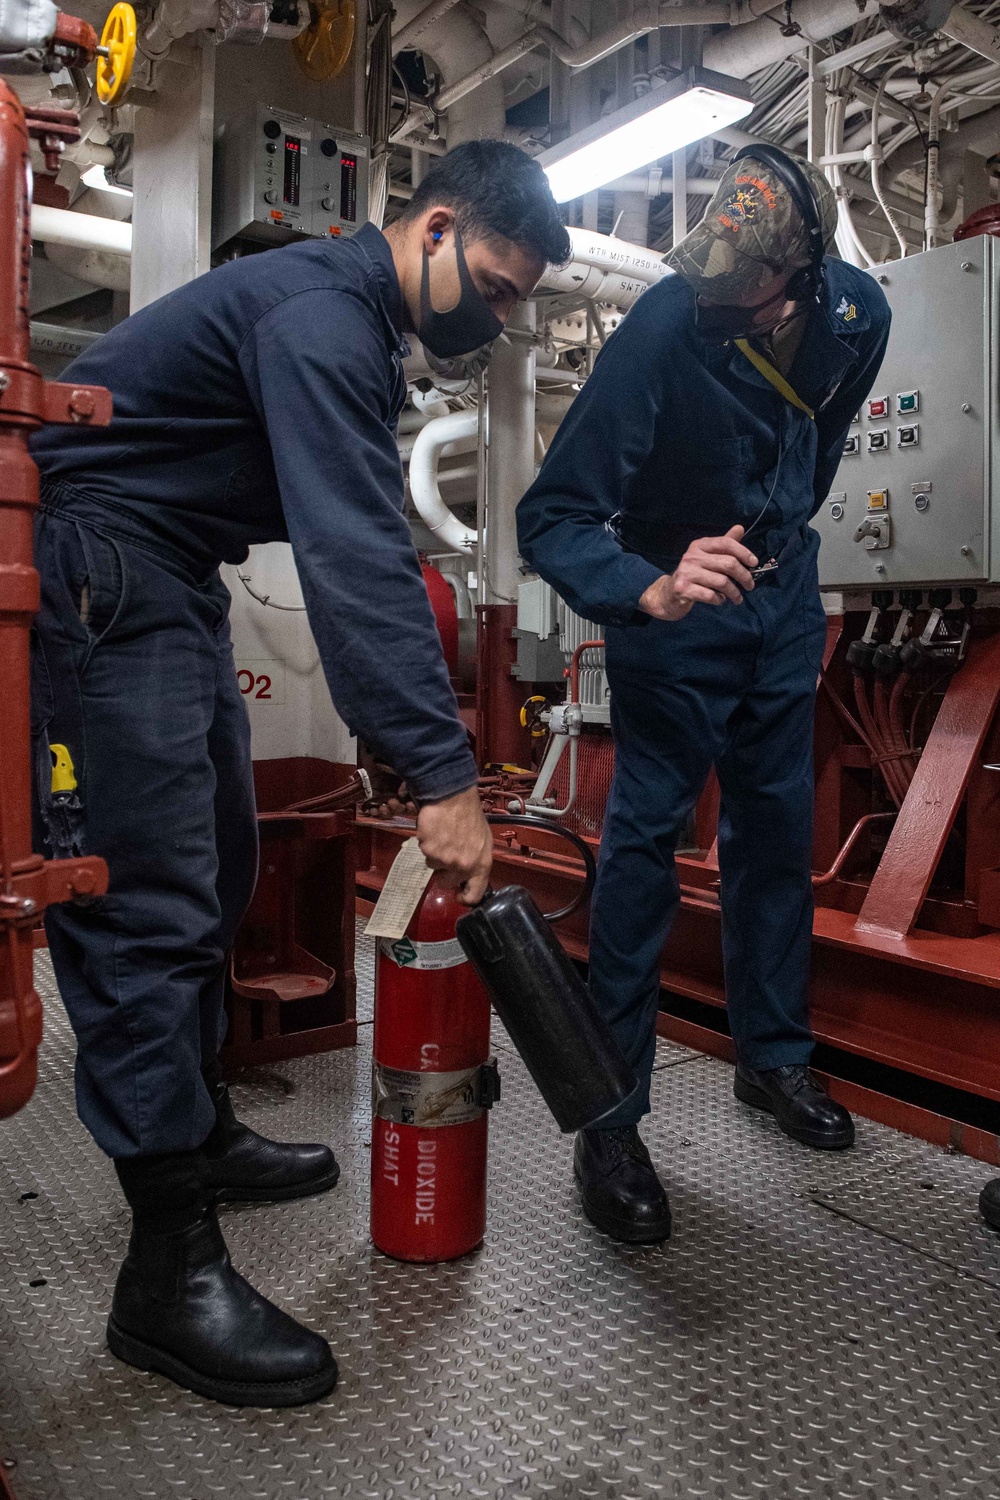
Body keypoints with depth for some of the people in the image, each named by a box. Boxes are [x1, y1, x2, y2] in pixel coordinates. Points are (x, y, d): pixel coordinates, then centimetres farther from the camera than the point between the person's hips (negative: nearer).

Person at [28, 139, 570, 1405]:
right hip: (93, 574, -11)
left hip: (169, 578, 11)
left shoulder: (354, 318, 15)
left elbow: (358, 541, 14)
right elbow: (357, 557, -30)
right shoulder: (317, 314, -19)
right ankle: (169, 1268, -5)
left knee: (213, 867, 14)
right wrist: (443, 777, -33)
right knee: (149, 898, -13)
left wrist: (413, 720, 10)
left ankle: (198, 1131, 29)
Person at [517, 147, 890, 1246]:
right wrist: (655, 592, -46)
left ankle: (774, 1055, 26)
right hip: (672, 590, -5)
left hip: (780, 585, 6)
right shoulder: (663, 329, -27)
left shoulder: (855, 312, -10)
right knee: (646, 831, -11)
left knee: (777, 825, 9)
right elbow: (550, 518, -30)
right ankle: (609, 1121, -4)